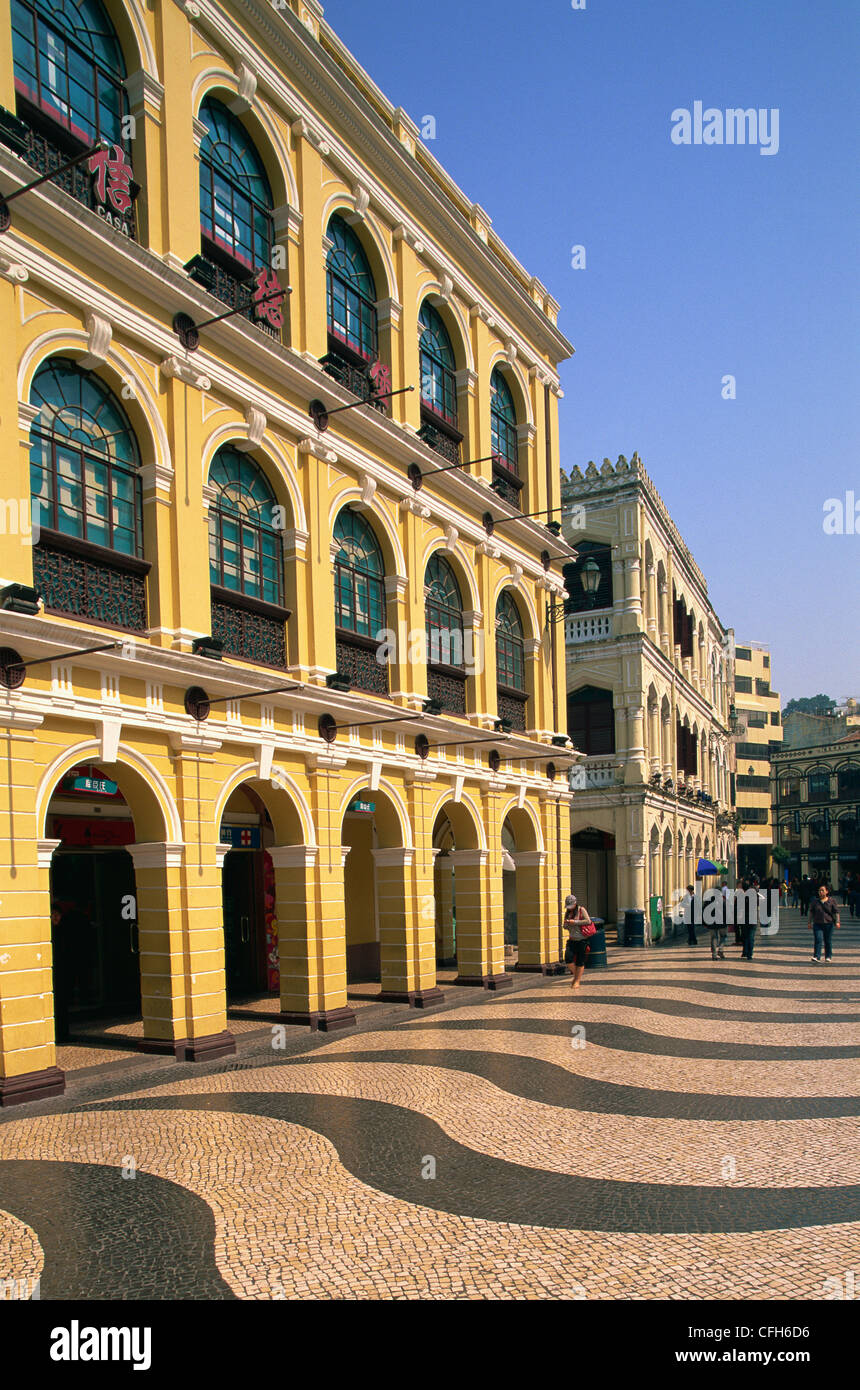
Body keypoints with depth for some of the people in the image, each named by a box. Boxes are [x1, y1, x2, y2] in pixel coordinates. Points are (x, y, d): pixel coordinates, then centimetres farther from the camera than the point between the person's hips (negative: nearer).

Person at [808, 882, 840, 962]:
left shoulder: (832, 900, 1)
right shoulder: (815, 901, 6)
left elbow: (836, 912, 2)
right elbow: (811, 912, 13)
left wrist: (837, 921, -8)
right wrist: (809, 922, 11)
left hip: (828, 924, -1)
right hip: (817, 924, 1)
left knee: (828, 941, 7)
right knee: (818, 940, -10)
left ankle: (828, 957, 21)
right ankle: (817, 957, -13)